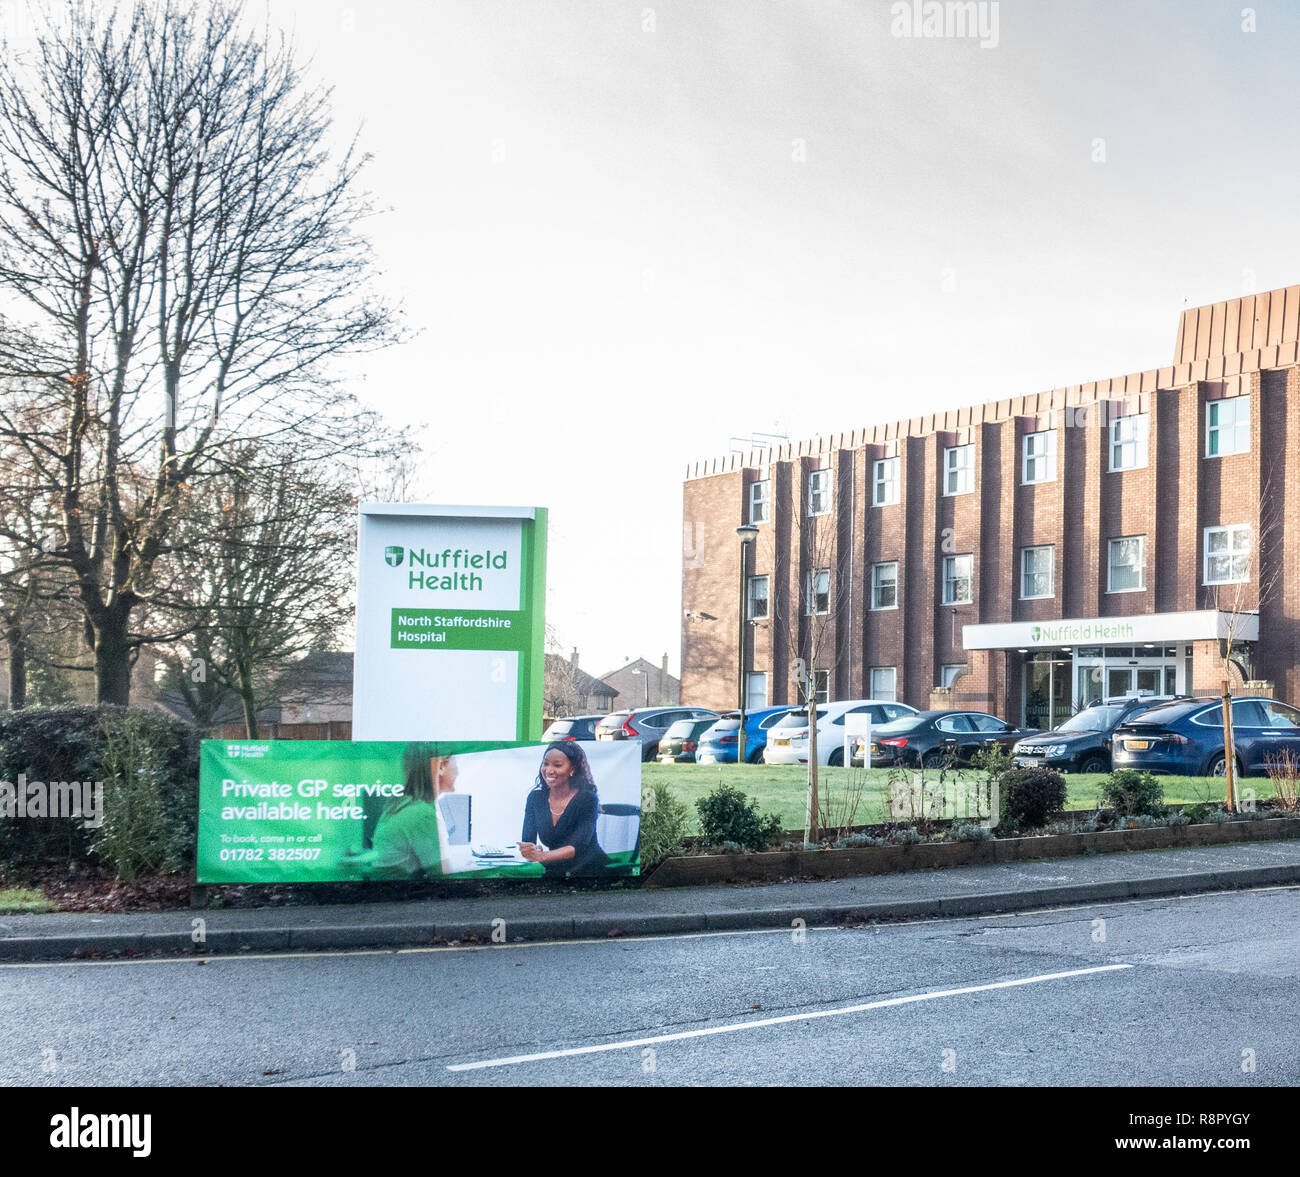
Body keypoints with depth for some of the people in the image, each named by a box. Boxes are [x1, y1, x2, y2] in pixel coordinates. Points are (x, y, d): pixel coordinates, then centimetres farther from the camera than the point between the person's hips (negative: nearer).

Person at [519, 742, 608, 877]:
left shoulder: (587, 799, -10)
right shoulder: (535, 798, 5)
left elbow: (578, 846, -20)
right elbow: (527, 840, -2)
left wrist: (542, 856, -36)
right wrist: (529, 851, -27)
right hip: (556, 870, 4)